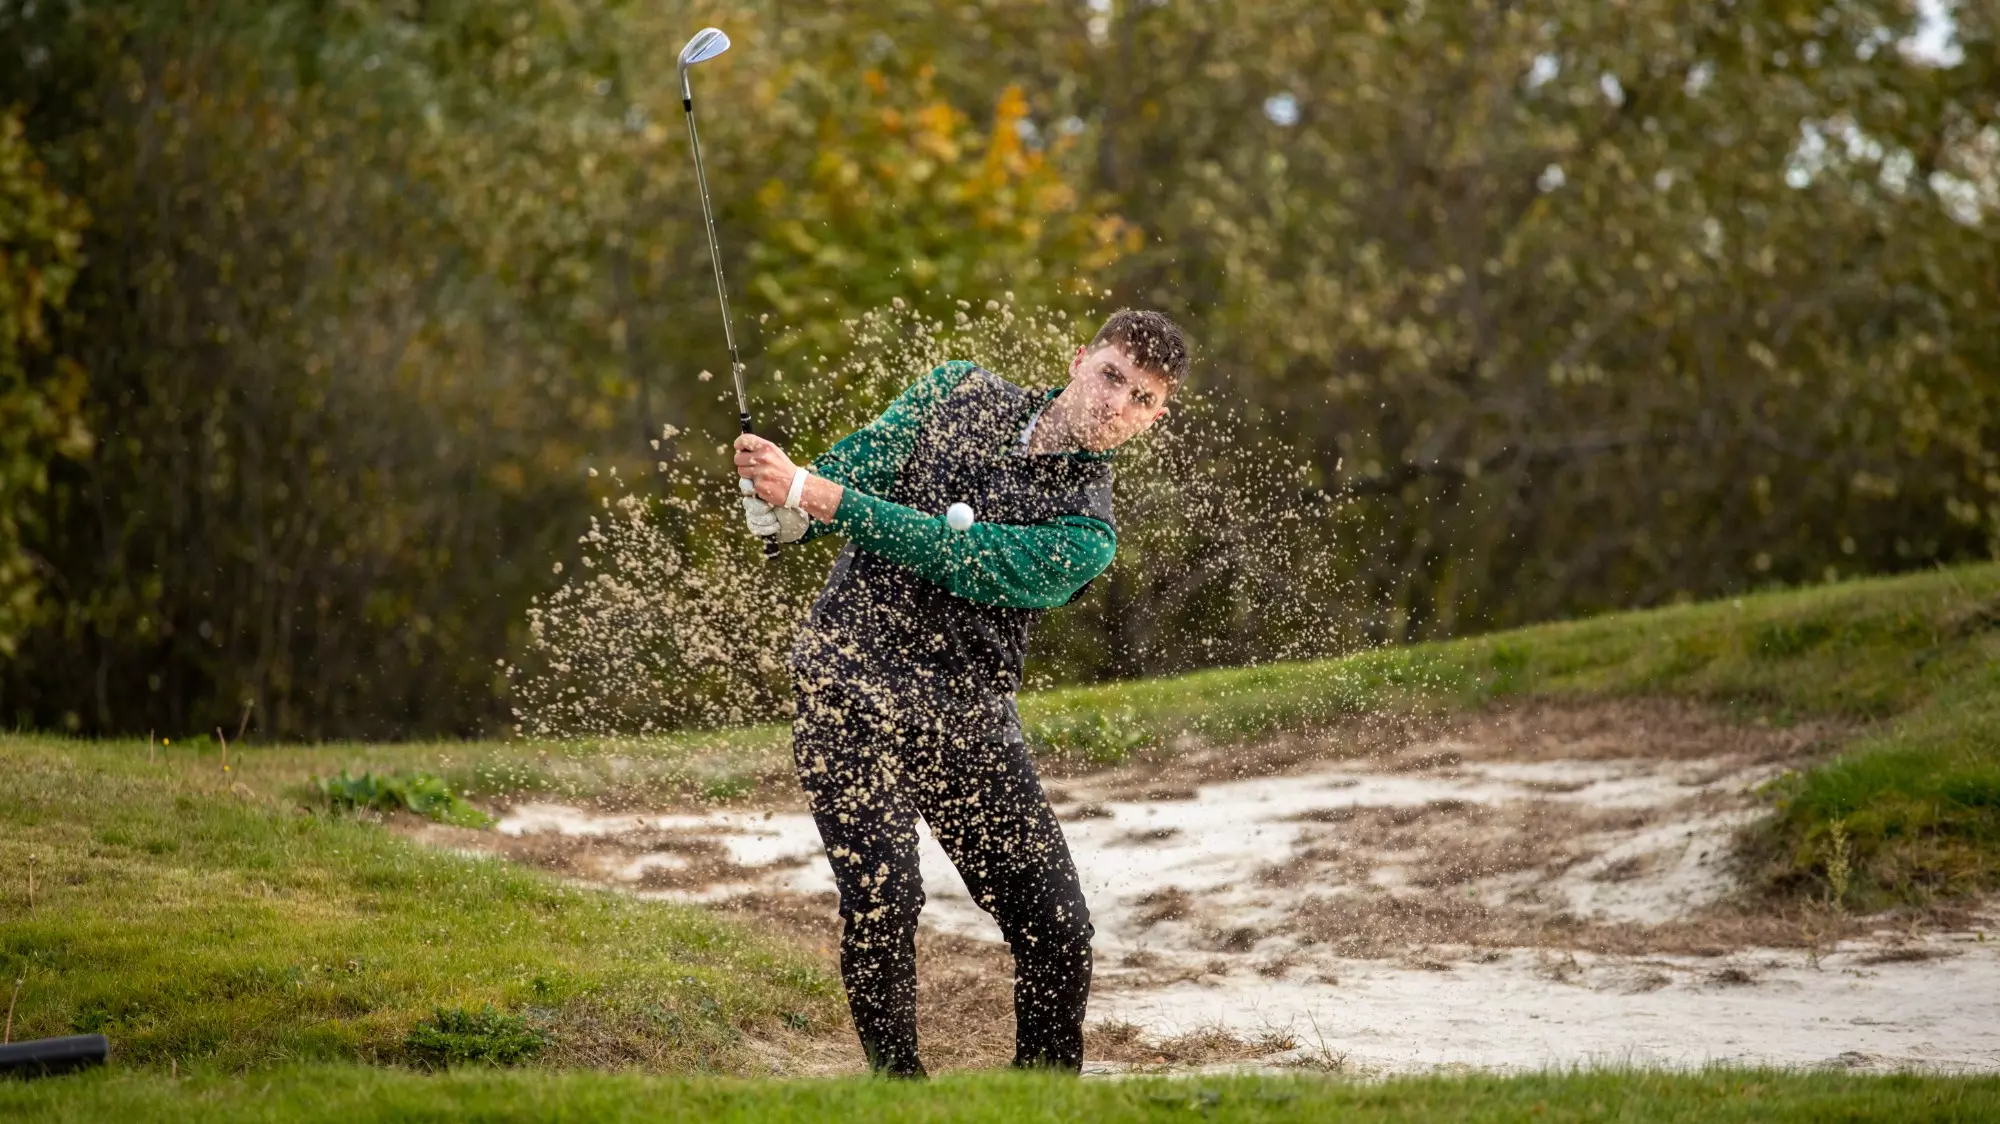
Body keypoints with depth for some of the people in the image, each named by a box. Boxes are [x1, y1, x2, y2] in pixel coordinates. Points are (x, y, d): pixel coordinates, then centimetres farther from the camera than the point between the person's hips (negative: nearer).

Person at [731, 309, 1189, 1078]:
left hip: (967, 717, 1)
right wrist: (786, 513, -25)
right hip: (849, 687, -1)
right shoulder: (965, 392, 7)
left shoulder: (1084, 535, -5)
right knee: (881, 900, -19)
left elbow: (958, 558, -16)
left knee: (1057, 929, -3)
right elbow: (870, 457, -1)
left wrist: (810, 493, -24)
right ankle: (895, 1079, -4)